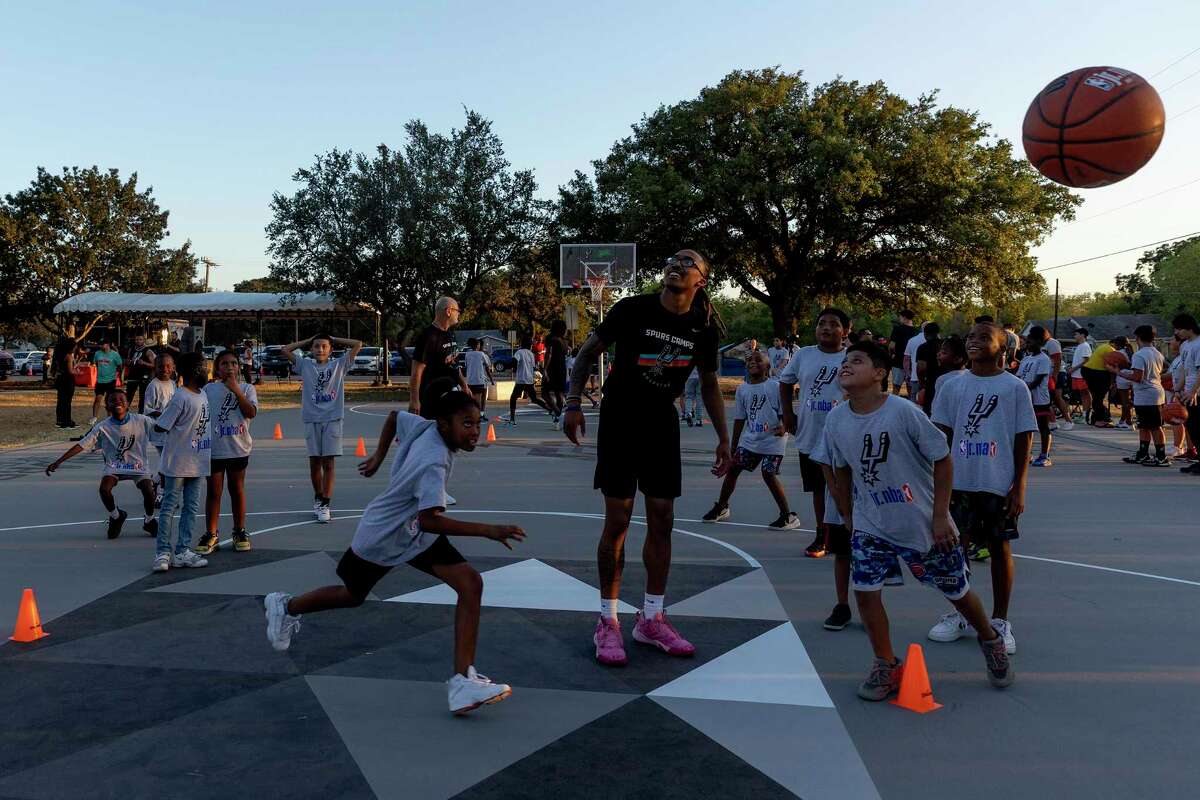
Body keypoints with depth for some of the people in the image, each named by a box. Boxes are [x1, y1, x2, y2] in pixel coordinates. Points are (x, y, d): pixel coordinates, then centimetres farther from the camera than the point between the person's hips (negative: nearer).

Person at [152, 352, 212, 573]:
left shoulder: (203, 394, 8)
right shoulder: (180, 399, -18)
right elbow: (159, 426, -15)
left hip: (196, 463, 8)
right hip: (178, 463, -8)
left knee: (191, 507, 9)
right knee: (170, 506, 1)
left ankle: (182, 552, 16)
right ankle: (162, 553, 7)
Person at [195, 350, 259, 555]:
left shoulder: (247, 388, 1)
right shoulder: (209, 389, 4)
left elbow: (251, 412, -13)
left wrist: (236, 390, -16)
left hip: (238, 448, 0)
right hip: (214, 448, 0)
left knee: (237, 490, 11)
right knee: (213, 492, 5)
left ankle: (239, 532, 22)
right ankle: (211, 534, 13)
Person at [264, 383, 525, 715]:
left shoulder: (423, 426, -12)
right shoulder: (434, 462, -36)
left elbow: (395, 416, 7)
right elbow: (429, 519, -46)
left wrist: (378, 456, 17)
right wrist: (487, 531, -50)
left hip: (416, 534, 7)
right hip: (382, 536, -7)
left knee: (471, 584, -14)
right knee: (352, 595, 22)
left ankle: (463, 680, -15)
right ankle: (285, 606, 52)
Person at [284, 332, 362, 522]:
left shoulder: (339, 364, 6)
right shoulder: (305, 365, 11)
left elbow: (358, 344, 2)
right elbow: (285, 349, 10)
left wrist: (333, 339, 10)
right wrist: (309, 340, 13)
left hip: (332, 419, -2)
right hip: (311, 419, 2)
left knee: (329, 462, -4)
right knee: (314, 462, 7)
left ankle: (325, 504, -1)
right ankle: (318, 498, 26)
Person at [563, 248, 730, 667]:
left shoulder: (703, 328, -2)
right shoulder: (632, 309, -12)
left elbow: (709, 384, 11)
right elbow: (588, 352, -4)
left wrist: (723, 439, 8)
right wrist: (573, 404, -15)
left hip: (662, 425, 4)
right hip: (619, 422, -4)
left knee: (662, 520, 5)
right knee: (618, 520, -3)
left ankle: (651, 620, 19)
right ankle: (607, 622, 10)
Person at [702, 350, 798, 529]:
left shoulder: (774, 386, -9)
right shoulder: (742, 390, 6)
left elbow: (785, 412, -7)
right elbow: (739, 419, 12)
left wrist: (783, 428, -29)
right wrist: (733, 446, 13)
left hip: (773, 440, -6)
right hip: (751, 439, 6)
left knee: (769, 474, -12)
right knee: (732, 468, 4)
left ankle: (788, 516, 2)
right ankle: (721, 507, 23)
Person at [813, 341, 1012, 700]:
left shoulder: (903, 411, -21)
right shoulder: (836, 419, -7)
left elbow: (942, 459, -13)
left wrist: (940, 516, -13)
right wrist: (848, 516, 10)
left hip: (924, 523, -3)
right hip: (870, 525, 3)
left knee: (956, 591, 13)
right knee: (865, 590, -6)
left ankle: (991, 640, 44)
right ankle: (887, 666, 15)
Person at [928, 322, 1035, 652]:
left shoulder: (1015, 387, -2)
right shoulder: (953, 386, 3)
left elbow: (1023, 440, -2)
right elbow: (943, 436, 6)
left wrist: (1019, 487, -6)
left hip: (999, 485, -2)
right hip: (960, 482, 2)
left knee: (999, 548, 7)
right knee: (957, 545, 10)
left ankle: (1000, 621, 21)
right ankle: (958, 615, 26)